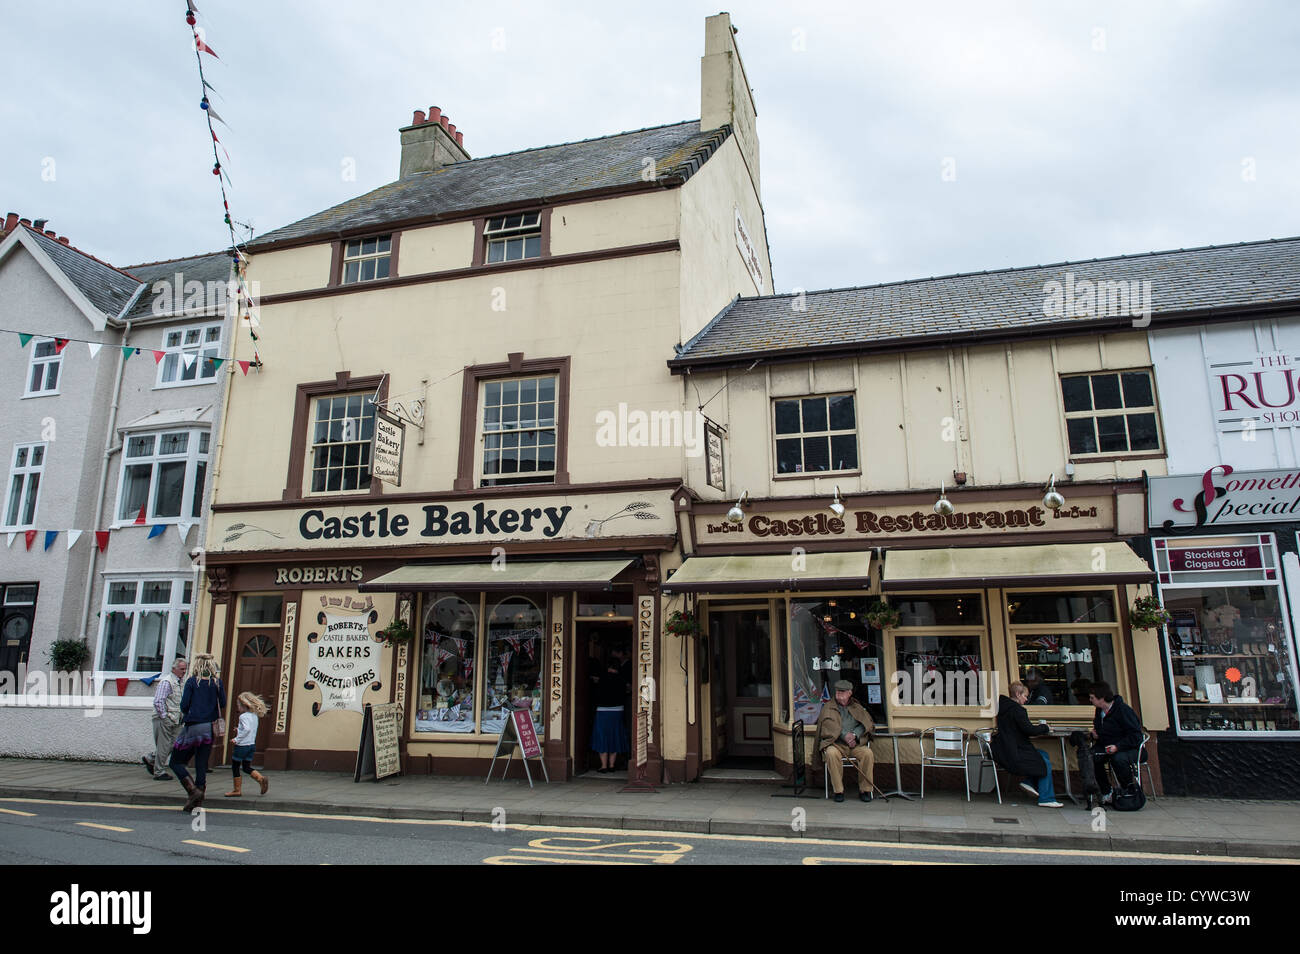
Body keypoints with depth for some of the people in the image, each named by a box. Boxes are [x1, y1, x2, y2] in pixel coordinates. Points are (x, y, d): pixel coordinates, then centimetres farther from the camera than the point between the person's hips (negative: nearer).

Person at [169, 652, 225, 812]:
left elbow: (184, 705, -9)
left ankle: (193, 790, -9)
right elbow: (223, 704, 3)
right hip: (210, 728, 4)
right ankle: (197, 801, 7)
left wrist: (185, 713, 12)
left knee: (176, 762, 9)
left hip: (193, 727, -4)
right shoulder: (217, 682, 3)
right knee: (201, 765, 8)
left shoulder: (192, 681, -5)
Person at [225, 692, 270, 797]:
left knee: (235, 767, 8)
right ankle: (261, 778, -6)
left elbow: (247, 729, -30)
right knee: (246, 767, 15)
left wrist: (237, 739, -22)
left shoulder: (243, 716, -16)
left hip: (242, 745, -8)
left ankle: (237, 790, 14)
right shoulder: (255, 716, 9)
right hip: (252, 744, 8)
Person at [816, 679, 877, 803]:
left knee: (868, 753, -28)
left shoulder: (856, 707, 18)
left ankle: (865, 789, -13)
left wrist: (854, 735, -13)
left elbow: (867, 723, 4)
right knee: (831, 753, -35)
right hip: (835, 743, -2)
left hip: (856, 744, 2)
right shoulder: (828, 707, 12)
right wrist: (845, 735, -17)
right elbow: (829, 723, -5)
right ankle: (838, 790, -23)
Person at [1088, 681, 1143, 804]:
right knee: (1090, 756, -23)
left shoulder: (1123, 710, -17)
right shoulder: (1099, 711, 9)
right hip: (1106, 747, 6)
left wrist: (1117, 746, -30)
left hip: (1130, 748, -6)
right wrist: (1095, 734, 2)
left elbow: (1136, 736, -20)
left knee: (1118, 758, -39)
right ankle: (1107, 793, -9)